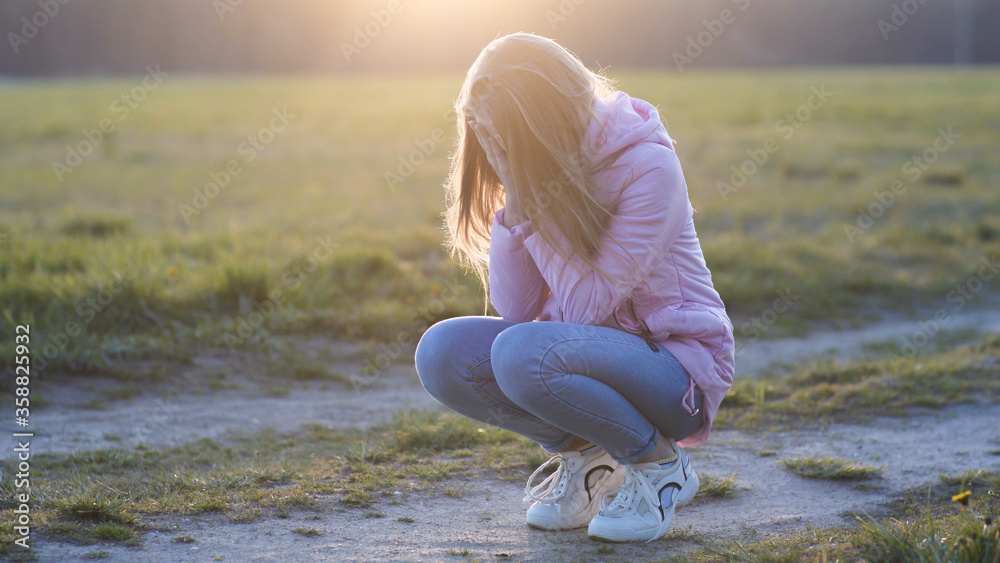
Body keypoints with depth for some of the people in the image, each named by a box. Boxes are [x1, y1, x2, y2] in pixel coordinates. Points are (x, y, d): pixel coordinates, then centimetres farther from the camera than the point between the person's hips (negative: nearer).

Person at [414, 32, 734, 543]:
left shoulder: (647, 167, -20)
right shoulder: (534, 176, 0)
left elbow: (587, 305, -23)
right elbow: (515, 308, -6)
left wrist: (536, 208, -24)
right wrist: (514, 206, -17)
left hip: (675, 363, -7)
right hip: (592, 354, 7)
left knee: (523, 353, -33)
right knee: (441, 352, -15)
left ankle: (661, 463, -9)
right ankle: (585, 453, 4)